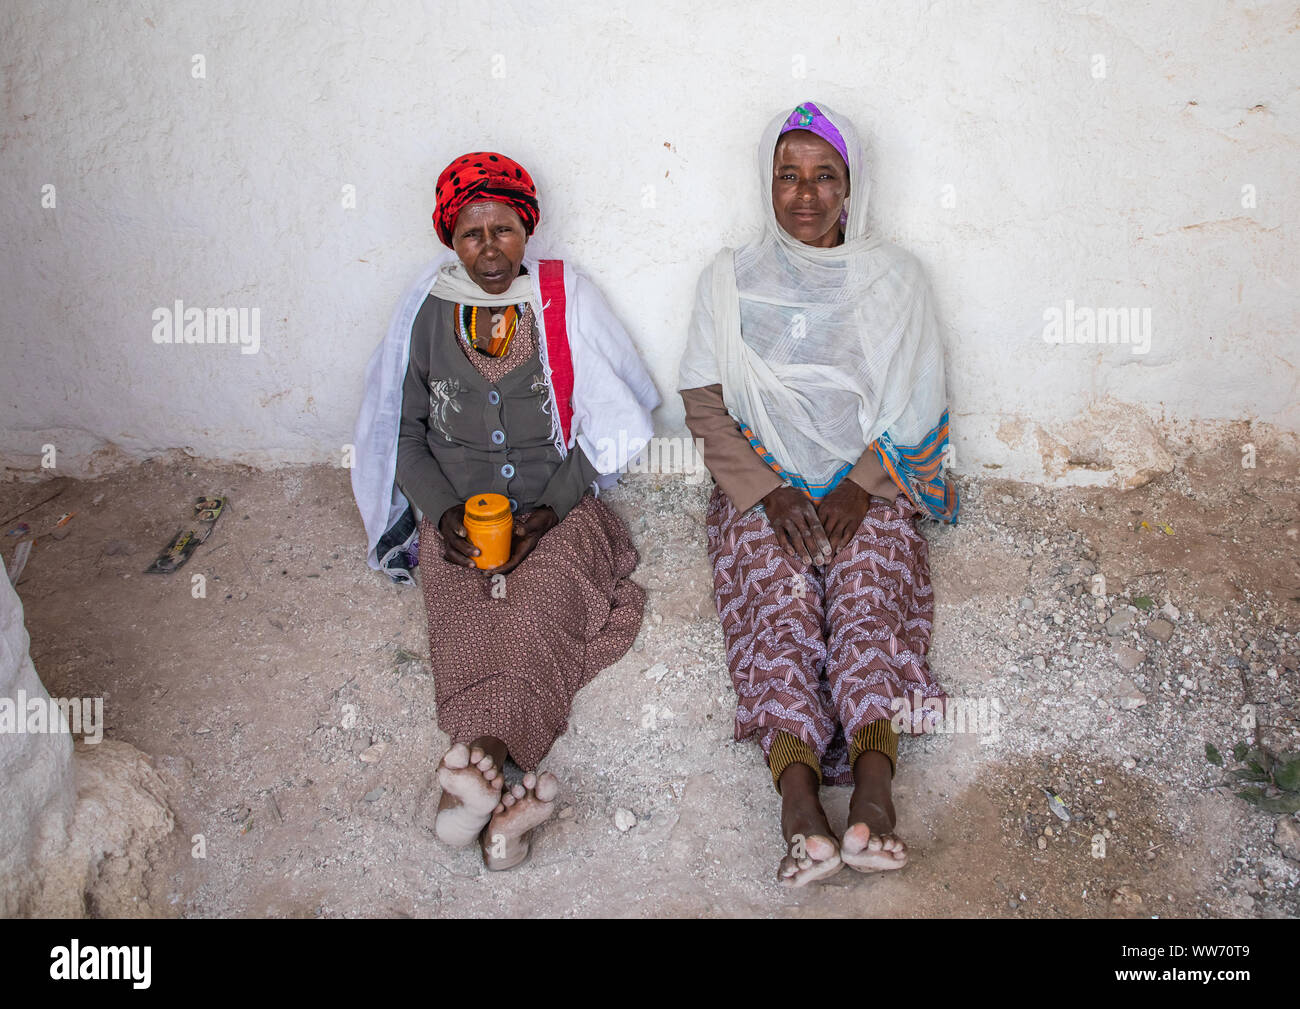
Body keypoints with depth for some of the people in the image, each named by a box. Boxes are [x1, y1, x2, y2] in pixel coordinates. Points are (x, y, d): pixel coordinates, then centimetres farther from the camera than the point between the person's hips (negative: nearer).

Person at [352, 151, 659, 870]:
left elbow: (604, 426, 5)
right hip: (457, 518, 1)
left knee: (541, 604, -34)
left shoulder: (567, 301, 6)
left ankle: (477, 759, -48)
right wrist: (444, 513, -6)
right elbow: (406, 431, 13)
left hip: (557, 513, 0)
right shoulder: (427, 312, 9)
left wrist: (546, 513, -9)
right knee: (466, 620, -30)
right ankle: (507, 789, -48)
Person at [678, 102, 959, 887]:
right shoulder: (730, 281, 11)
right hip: (763, 486, 0)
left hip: (870, 485, 0)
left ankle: (874, 782, -45)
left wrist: (859, 488, -13)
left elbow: (917, 402, 3)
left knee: (865, 591, -28)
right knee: (778, 601, -27)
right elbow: (706, 404, 4)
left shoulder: (894, 276, 10)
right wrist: (768, 492, -11)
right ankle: (800, 799, -44)